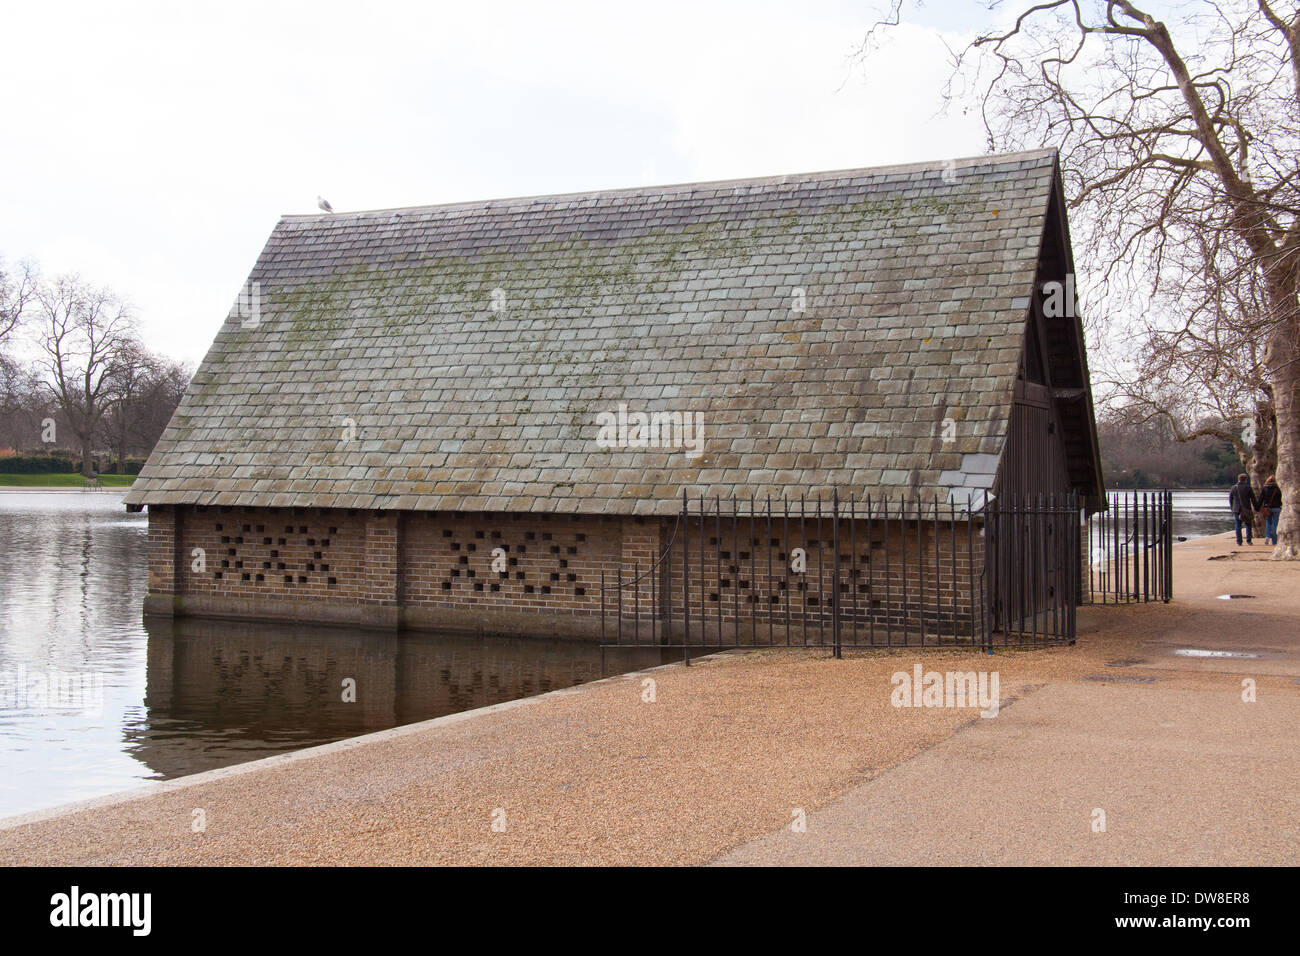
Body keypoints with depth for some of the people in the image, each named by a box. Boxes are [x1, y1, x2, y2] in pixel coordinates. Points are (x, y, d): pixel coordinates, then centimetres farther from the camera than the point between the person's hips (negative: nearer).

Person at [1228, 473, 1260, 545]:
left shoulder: (1234, 488, 4)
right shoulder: (1248, 488, -2)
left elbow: (1230, 499, 9)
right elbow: (1253, 499, 0)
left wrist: (1232, 508, 20)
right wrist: (1256, 508, 8)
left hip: (1236, 510, 2)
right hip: (1247, 510, -2)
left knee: (1238, 526, 4)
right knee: (1248, 525, 9)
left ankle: (1239, 541, 1)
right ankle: (1248, 540, 2)